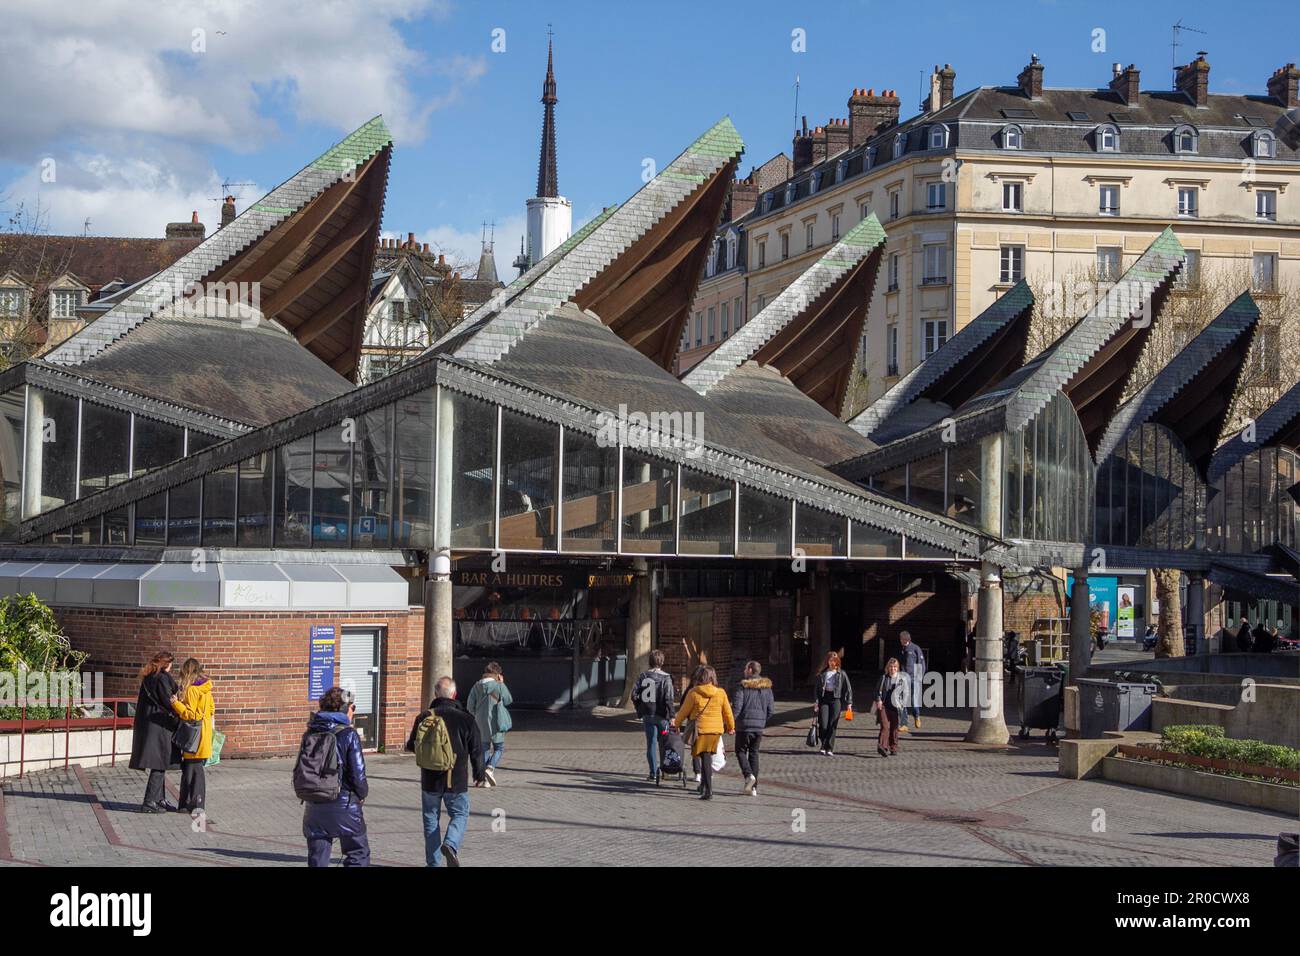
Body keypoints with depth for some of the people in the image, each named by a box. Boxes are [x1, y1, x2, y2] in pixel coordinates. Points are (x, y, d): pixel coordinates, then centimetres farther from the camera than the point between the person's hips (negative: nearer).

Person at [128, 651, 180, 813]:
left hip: (146, 726, 9)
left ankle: (160, 799, 23)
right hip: (159, 726, -9)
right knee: (159, 765, -6)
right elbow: (168, 702, -15)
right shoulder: (163, 678, -13)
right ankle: (149, 802, -8)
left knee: (159, 765, 17)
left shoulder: (147, 678, 13)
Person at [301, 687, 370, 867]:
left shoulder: (310, 734, 5)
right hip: (344, 805, -5)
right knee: (358, 854, 10)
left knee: (317, 860, 9)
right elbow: (358, 774, -12)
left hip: (314, 807, 5)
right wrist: (362, 795, 6)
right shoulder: (348, 735, -10)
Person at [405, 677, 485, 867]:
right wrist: (479, 774, 13)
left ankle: (433, 862, 13)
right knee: (460, 815, 12)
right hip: (457, 780, -1)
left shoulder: (424, 717, -4)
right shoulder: (466, 719, -7)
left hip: (430, 780, 1)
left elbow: (411, 746, 8)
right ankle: (450, 844, -15)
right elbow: (477, 751, -1)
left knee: (431, 819, 12)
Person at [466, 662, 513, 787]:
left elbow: (470, 707, 2)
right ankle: (490, 768, -16)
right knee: (499, 748, 10)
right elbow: (508, 701, 4)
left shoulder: (476, 687, 1)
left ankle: (486, 779, 10)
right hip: (496, 722, -4)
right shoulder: (499, 686, -10)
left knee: (485, 748, 12)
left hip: (481, 723, 4)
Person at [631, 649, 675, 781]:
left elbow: (634, 695, -3)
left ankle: (653, 773, 4)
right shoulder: (665, 678, -9)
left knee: (651, 744, 6)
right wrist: (671, 715, -11)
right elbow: (669, 699, -14)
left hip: (647, 715, 2)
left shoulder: (642, 676, -1)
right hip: (661, 716, -2)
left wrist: (639, 709, 10)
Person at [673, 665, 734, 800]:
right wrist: (731, 727, 26)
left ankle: (708, 790, -8)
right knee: (708, 757, 19)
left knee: (705, 759, 1)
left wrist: (676, 722, 18)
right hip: (716, 729, 3)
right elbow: (727, 712, 10)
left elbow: (684, 711, 0)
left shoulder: (693, 693, -8)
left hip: (700, 729, -3)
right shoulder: (721, 693, 1)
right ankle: (704, 784, 24)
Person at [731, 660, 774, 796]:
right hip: (759, 726, 4)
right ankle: (754, 787, 9)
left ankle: (749, 775, -14)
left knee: (741, 751, 11)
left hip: (744, 725, -4)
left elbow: (737, 706, -13)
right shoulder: (766, 687, 6)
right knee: (754, 754, 12)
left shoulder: (742, 686, -9)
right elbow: (771, 708, 6)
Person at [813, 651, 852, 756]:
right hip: (824, 699, 1)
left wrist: (849, 703, -1)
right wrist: (815, 701, -2)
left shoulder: (841, 674, 5)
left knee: (832, 725, -3)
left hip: (836, 700, -1)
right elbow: (816, 688, 8)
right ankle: (823, 745, 11)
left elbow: (848, 688, 6)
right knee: (823, 725, -10)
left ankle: (829, 749, 2)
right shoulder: (822, 674, 8)